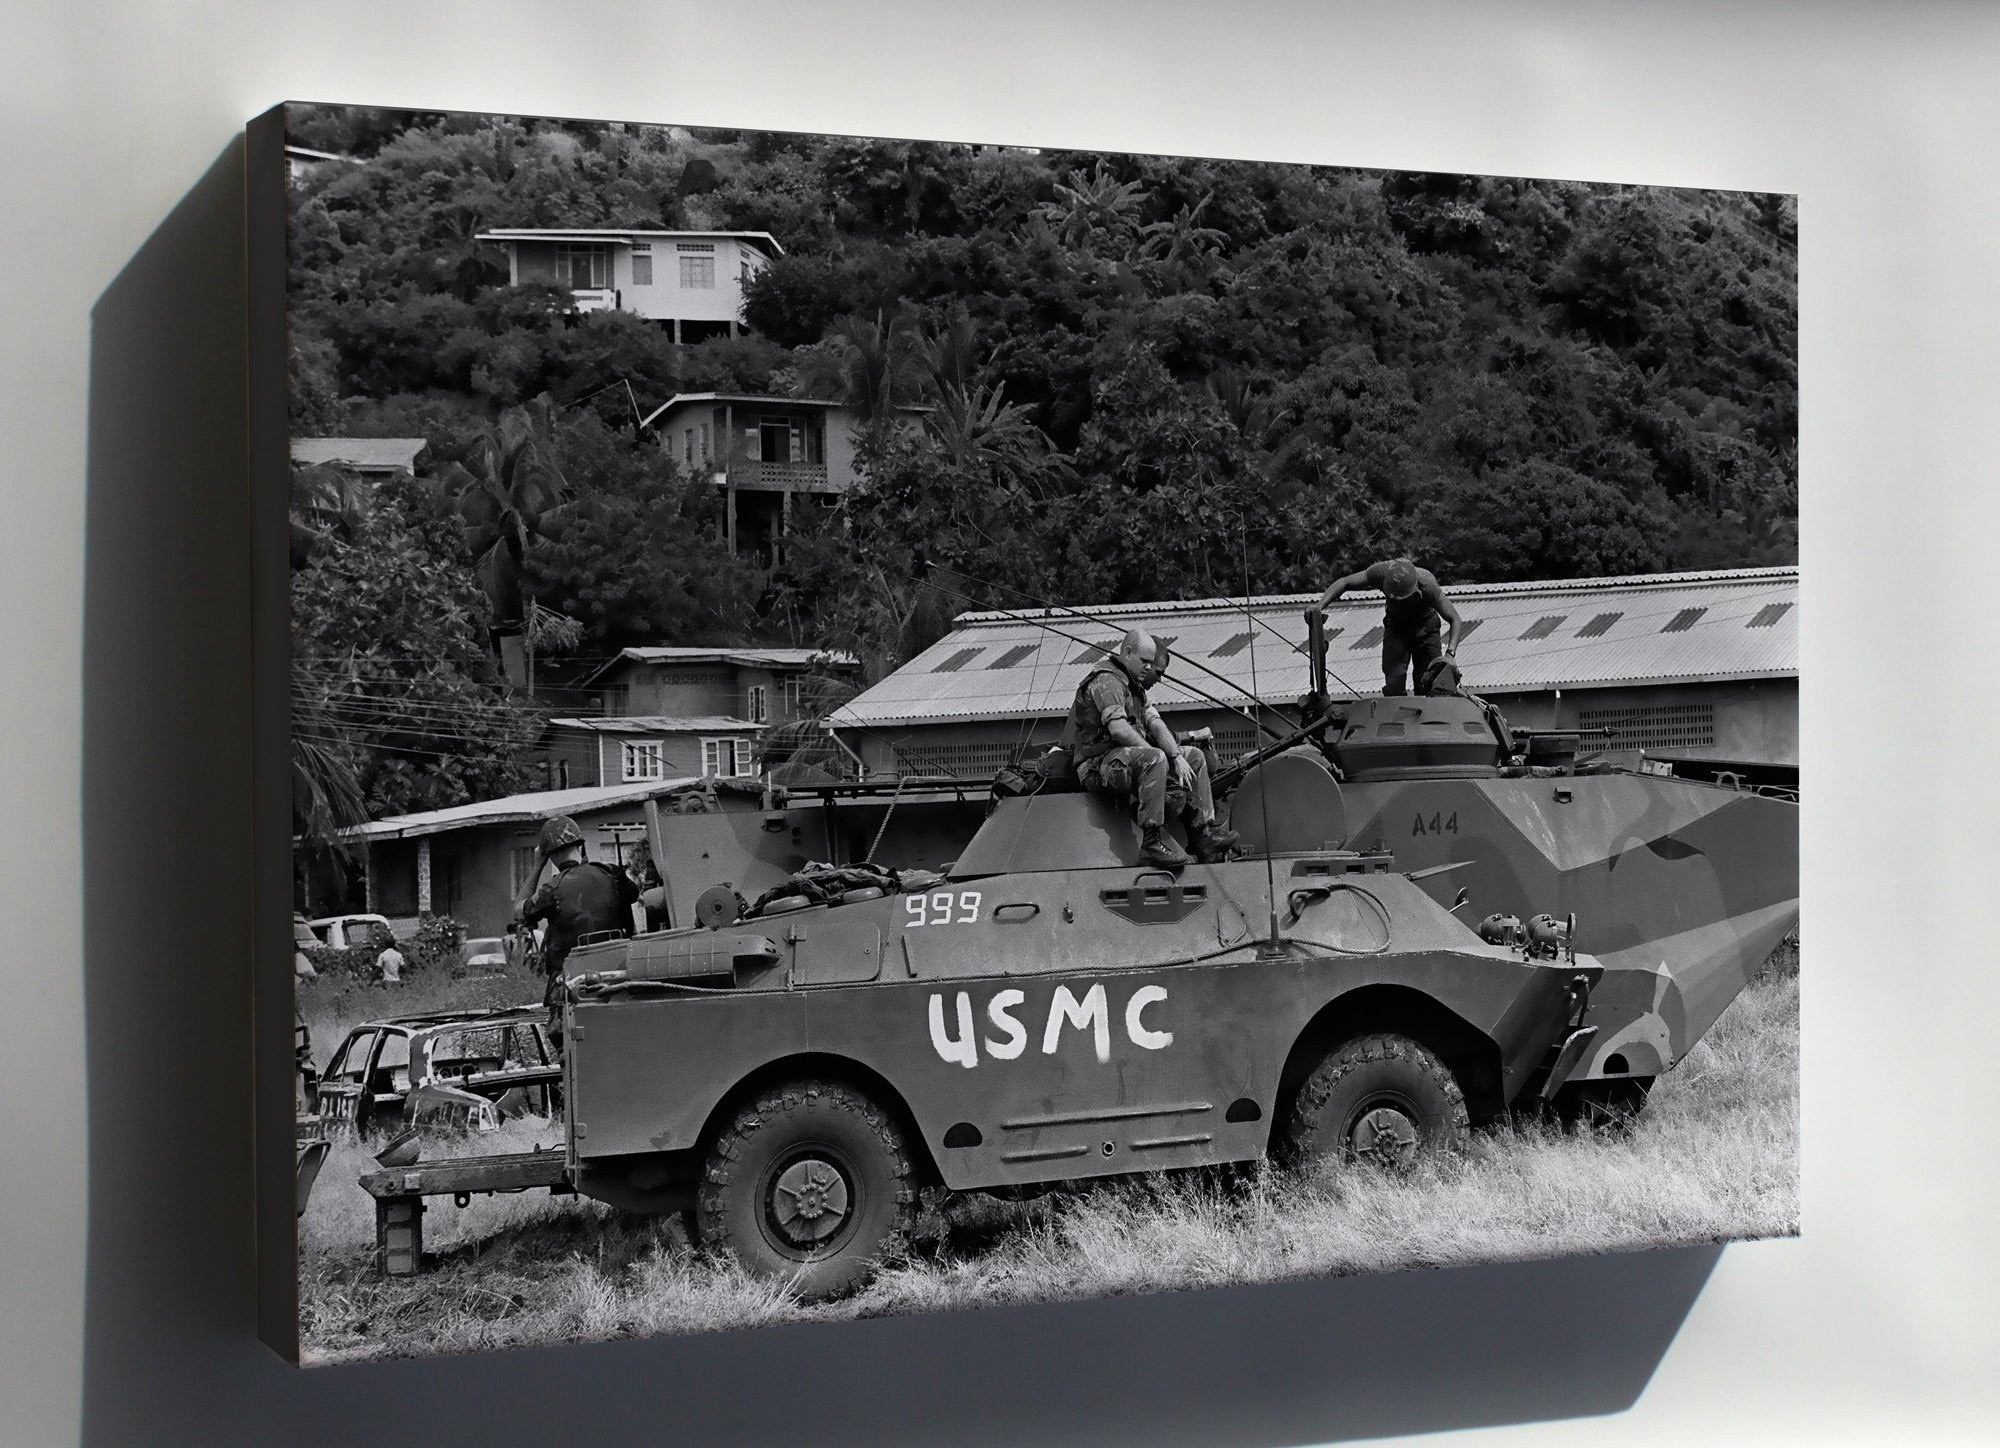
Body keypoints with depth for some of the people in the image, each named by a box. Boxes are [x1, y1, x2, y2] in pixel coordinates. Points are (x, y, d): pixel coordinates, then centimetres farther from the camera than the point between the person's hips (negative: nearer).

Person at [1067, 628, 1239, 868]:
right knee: (1155, 759, -37)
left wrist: (1177, 756, -6)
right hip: (1099, 765, -10)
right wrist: (1153, 752, -20)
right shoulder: (1106, 680, -11)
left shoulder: (1134, 686, 21)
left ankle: (1205, 833, 0)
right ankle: (1152, 838, -32)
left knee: (1195, 757, 8)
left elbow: (1156, 724, 9)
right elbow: (1118, 729, -24)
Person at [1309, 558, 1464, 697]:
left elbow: (1455, 620, -29)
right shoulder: (1382, 572, -32)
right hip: (1395, 626, 2)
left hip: (1425, 626, -2)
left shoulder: (1427, 584, -36)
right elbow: (1345, 583, -20)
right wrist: (1320, 605, -35)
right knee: (1394, 684, -12)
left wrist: (1450, 653, -44)